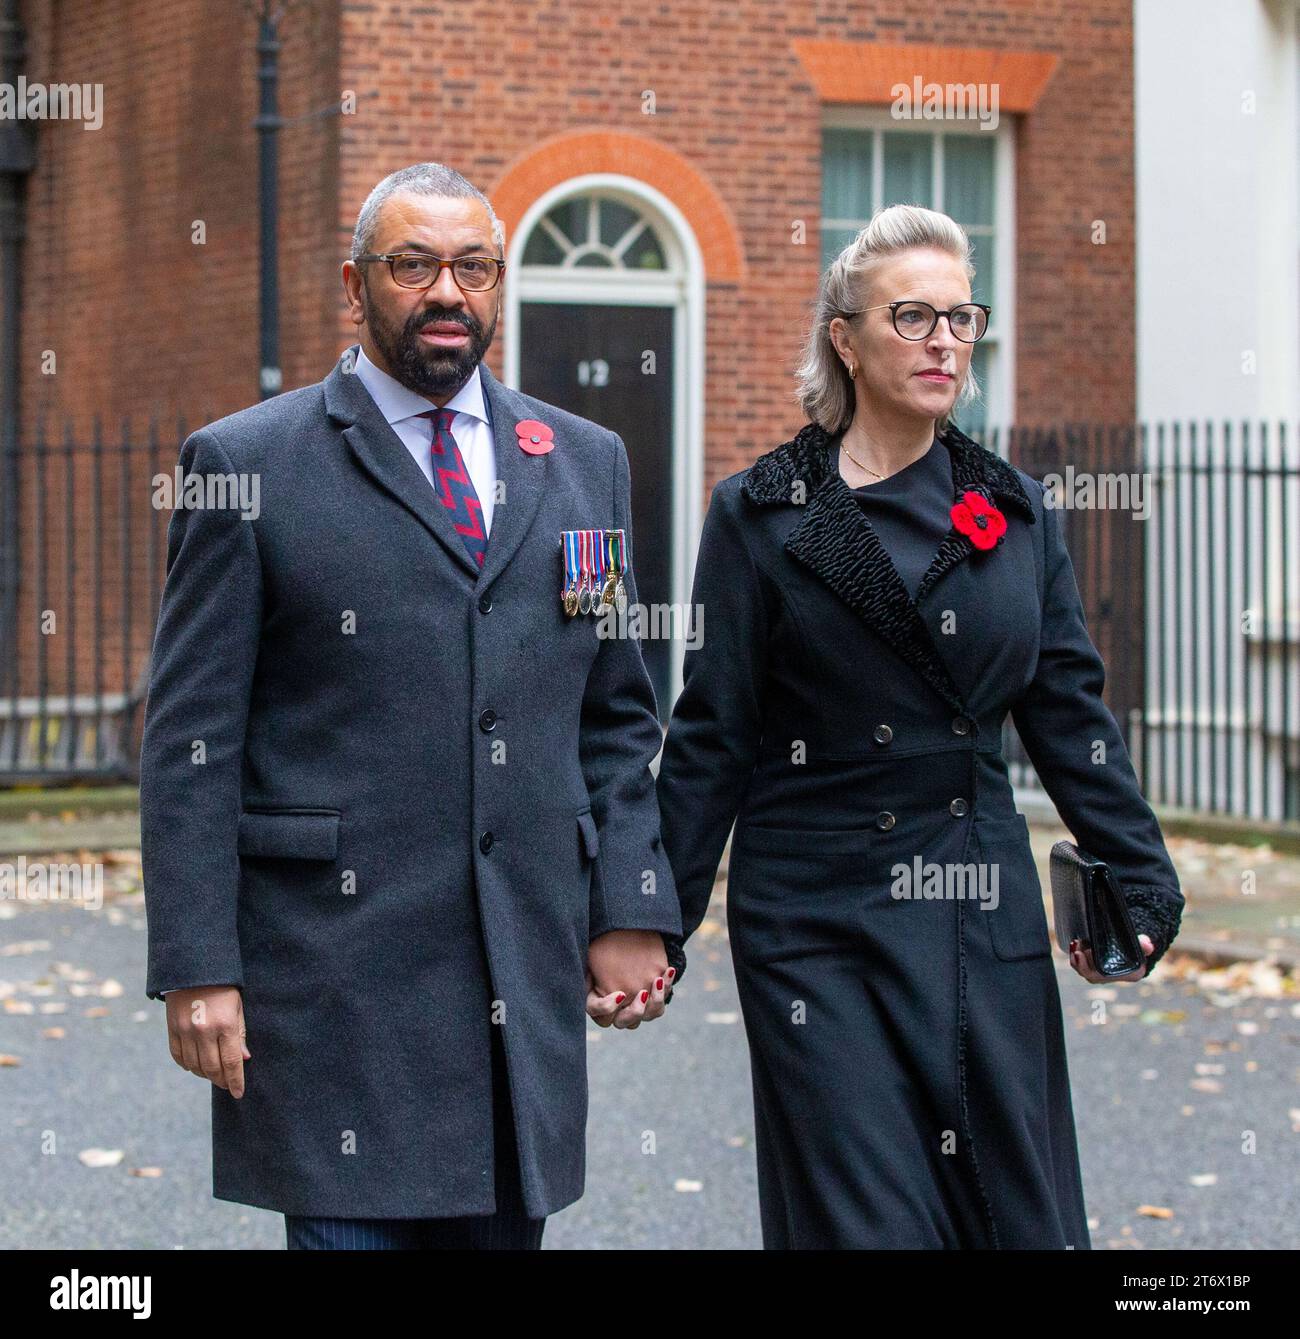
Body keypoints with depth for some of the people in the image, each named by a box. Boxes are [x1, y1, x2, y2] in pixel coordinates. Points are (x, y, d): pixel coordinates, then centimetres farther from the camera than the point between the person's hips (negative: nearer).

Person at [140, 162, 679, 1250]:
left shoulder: (583, 464, 14)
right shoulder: (247, 464, 0)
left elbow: (619, 715, 16)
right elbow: (192, 741, -3)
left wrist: (631, 912, 5)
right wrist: (198, 967, -9)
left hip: (529, 979, 4)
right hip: (333, 978, -4)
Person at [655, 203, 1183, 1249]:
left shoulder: (1014, 512, 9)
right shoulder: (765, 514, -1)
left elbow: (1070, 711, 8)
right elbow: (714, 738, -1)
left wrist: (1141, 885, -2)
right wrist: (657, 922, -3)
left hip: (986, 918, 4)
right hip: (818, 920, -3)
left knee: (1020, 1216, 5)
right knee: (865, 1218, -4)